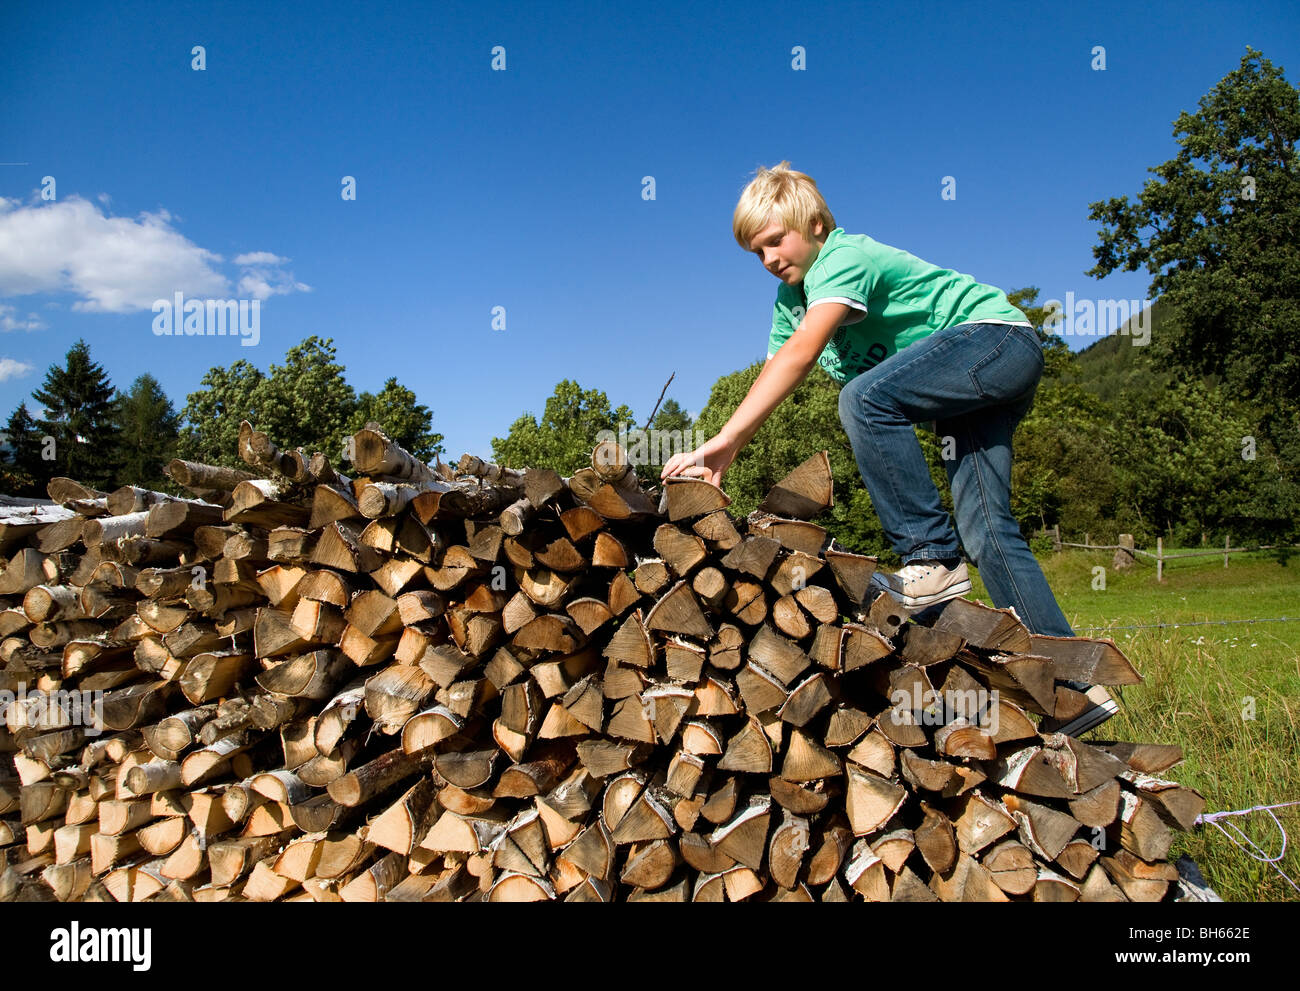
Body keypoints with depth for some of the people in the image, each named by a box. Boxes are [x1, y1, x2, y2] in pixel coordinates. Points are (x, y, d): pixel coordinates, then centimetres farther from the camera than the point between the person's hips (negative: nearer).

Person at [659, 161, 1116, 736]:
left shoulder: (846, 257, -17)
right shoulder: (792, 296, 11)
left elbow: (800, 355, -32)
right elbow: (768, 384, 6)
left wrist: (722, 441, -37)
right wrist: (718, 462, -7)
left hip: (998, 334, -9)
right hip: (975, 384, 9)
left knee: (864, 397, -30)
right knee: (985, 530, -1)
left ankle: (933, 559, -23)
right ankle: (1074, 685, 4)